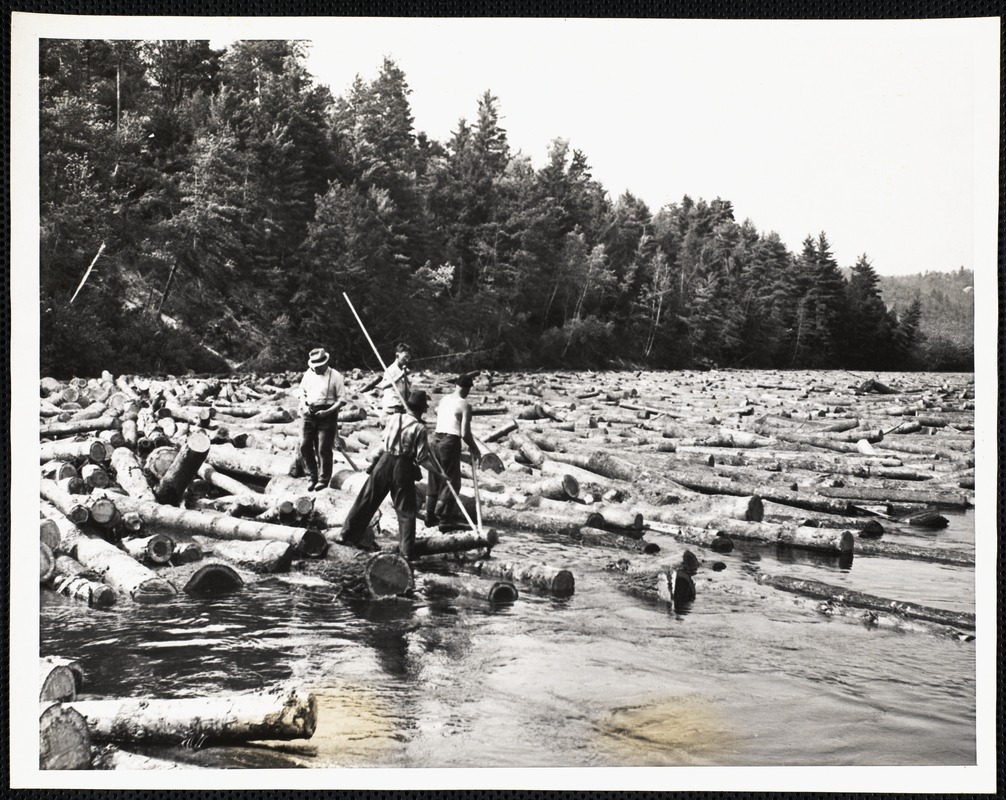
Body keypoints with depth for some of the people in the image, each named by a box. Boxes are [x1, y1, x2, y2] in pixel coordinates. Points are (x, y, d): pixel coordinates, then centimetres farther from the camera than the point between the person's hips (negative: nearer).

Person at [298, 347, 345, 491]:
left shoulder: (335, 377, -5)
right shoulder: (308, 374, 9)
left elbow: (342, 400, -6)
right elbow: (302, 393, 20)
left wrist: (327, 412, -16)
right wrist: (304, 406, 0)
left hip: (326, 415, -4)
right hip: (308, 414, 4)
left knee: (324, 449, -3)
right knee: (305, 446, 0)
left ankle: (324, 479, 13)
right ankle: (312, 477, 16)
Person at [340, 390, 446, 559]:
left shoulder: (394, 417, 2)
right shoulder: (419, 428, -11)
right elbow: (422, 458, -11)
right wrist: (439, 472, -3)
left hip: (384, 462, 4)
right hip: (403, 468, -4)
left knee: (367, 501, 14)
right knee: (406, 510, 6)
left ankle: (349, 534, 22)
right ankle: (407, 550, 5)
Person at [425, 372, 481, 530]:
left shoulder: (444, 400, 11)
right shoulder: (465, 405, -8)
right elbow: (465, 433, -13)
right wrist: (474, 449, -1)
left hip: (435, 440, 7)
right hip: (450, 442, -7)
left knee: (434, 480, 15)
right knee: (451, 481, 4)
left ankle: (431, 517, 22)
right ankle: (444, 518, 4)